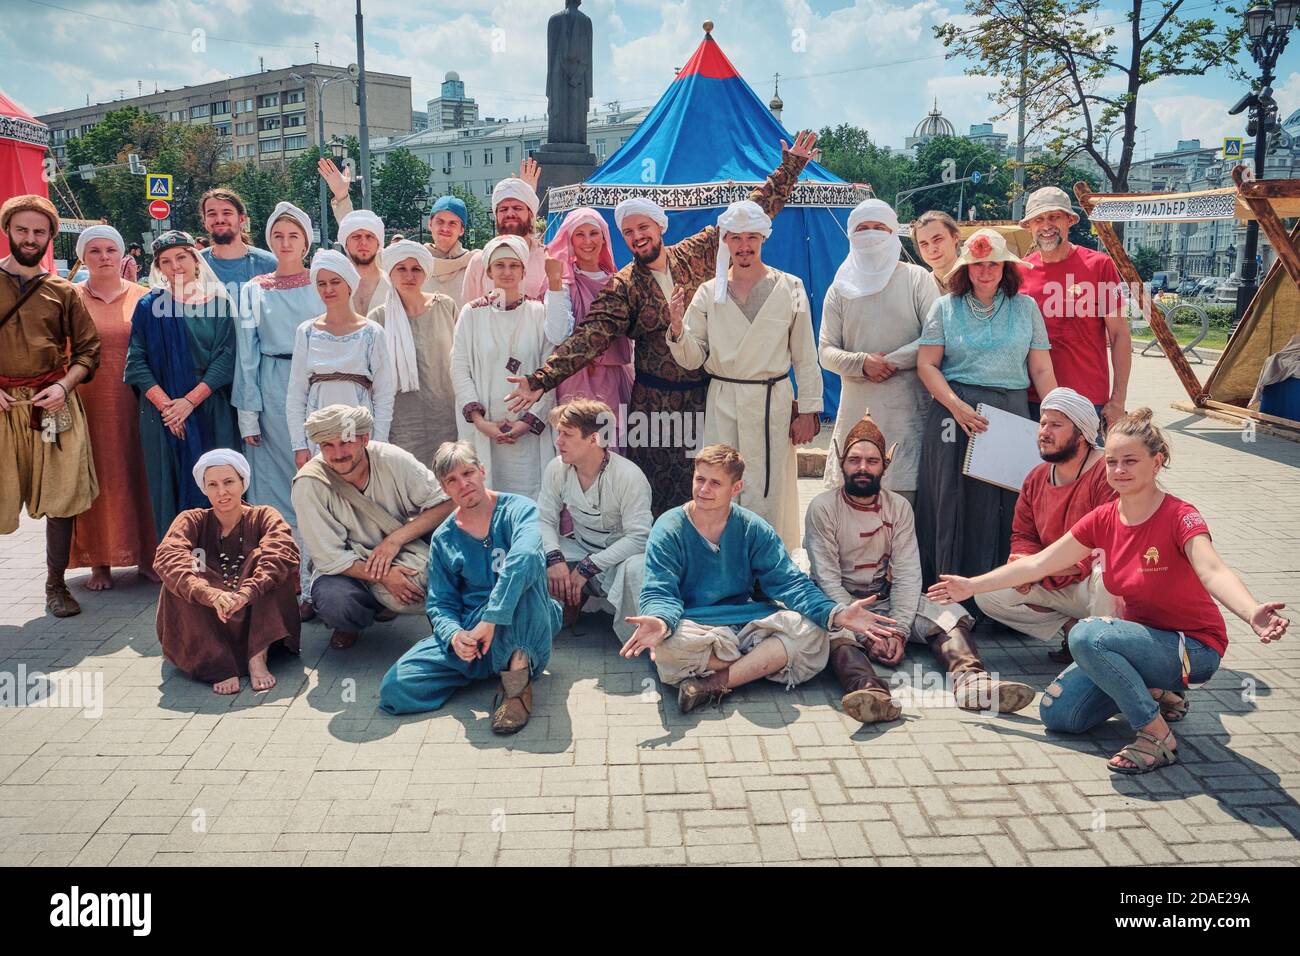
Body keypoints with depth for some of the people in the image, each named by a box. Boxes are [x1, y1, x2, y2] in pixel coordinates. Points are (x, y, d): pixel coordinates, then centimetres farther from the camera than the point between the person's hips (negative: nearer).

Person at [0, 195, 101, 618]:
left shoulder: (63, 292, 9)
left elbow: (88, 349, 11)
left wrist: (63, 385, -6)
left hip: (54, 405, 1)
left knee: (61, 496, 0)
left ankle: (56, 586, 12)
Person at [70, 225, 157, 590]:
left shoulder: (143, 298, 5)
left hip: (134, 403, 0)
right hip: (87, 403, 0)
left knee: (139, 474, 4)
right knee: (95, 477, 3)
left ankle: (147, 556, 15)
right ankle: (100, 561, 12)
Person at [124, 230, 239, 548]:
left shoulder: (219, 304, 5)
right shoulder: (149, 306, 6)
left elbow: (225, 358, -3)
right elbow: (136, 361, 1)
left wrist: (190, 400, -12)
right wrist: (165, 404, -12)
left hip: (210, 412, 0)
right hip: (162, 412, 0)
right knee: (168, 486, 2)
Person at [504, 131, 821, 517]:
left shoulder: (697, 253, 3)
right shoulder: (623, 287, -3)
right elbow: (590, 337, -13)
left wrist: (790, 167, 9)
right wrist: (541, 379, -26)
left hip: (709, 395, 2)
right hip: (654, 403, -2)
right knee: (656, 499, 2)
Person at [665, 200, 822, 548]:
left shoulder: (790, 288, 3)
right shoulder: (709, 292, 7)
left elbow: (805, 355, 5)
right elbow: (692, 359, 5)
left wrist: (808, 410, 2)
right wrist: (677, 327, -14)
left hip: (773, 403, -1)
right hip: (722, 403, 2)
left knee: (767, 494, 0)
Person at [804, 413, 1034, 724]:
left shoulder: (899, 507, 6)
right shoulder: (822, 508, -5)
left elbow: (907, 574, -3)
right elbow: (827, 579, -12)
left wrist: (899, 629, -19)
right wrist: (865, 630, -23)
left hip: (887, 599, 4)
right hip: (839, 603, -4)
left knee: (952, 617, -18)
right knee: (836, 633, -37)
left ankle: (971, 680, -44)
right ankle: (869, 691, -62)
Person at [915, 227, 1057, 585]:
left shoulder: (1025, 307, 10)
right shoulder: (945, 307, 7)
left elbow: (1041, 370, 8)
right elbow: (926, 365, 0)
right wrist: (956, 406, -14)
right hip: (955, 412, -1)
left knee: (1007, 505, -1)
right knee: (955, 502, 0)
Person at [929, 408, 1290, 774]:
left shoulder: (1179, 517, -20)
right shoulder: (1104, 519, -2)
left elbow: (1213, 572, -39)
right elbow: (1038, 563, 5)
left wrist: (1252, 613, -61)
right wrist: (972, 586, 7)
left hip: (1193, 648, -7)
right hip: (1143, 638, 7)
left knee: (1087, 635, -34)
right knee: (1056, 714, -4)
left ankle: (1158, 736, -17)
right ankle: (1156, 692, 14)